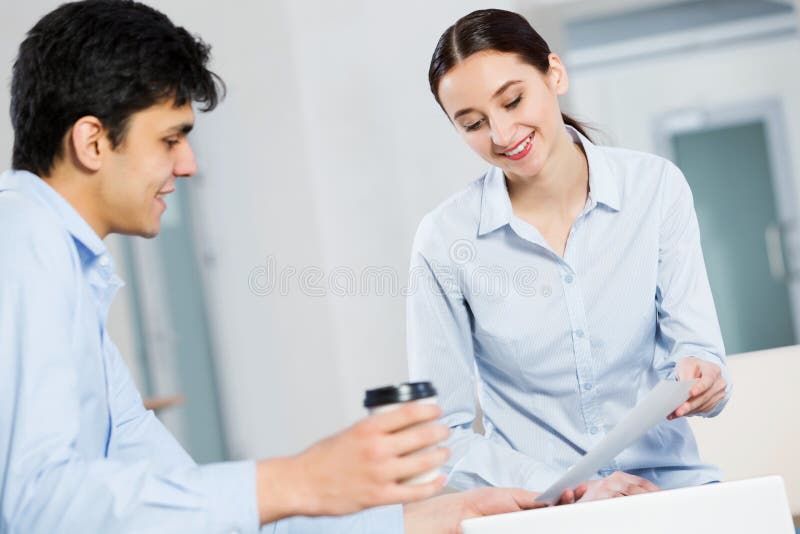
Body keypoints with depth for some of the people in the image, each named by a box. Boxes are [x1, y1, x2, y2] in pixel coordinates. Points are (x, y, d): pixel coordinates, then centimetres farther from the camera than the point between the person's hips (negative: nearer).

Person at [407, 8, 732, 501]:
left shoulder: (656, 187, 0)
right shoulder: (444, 240, -6)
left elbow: (696, 343, 3)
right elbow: (446, 433, -3)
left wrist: (698, 374, -20)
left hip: (668, 480, 1)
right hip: (536, 509, 0)